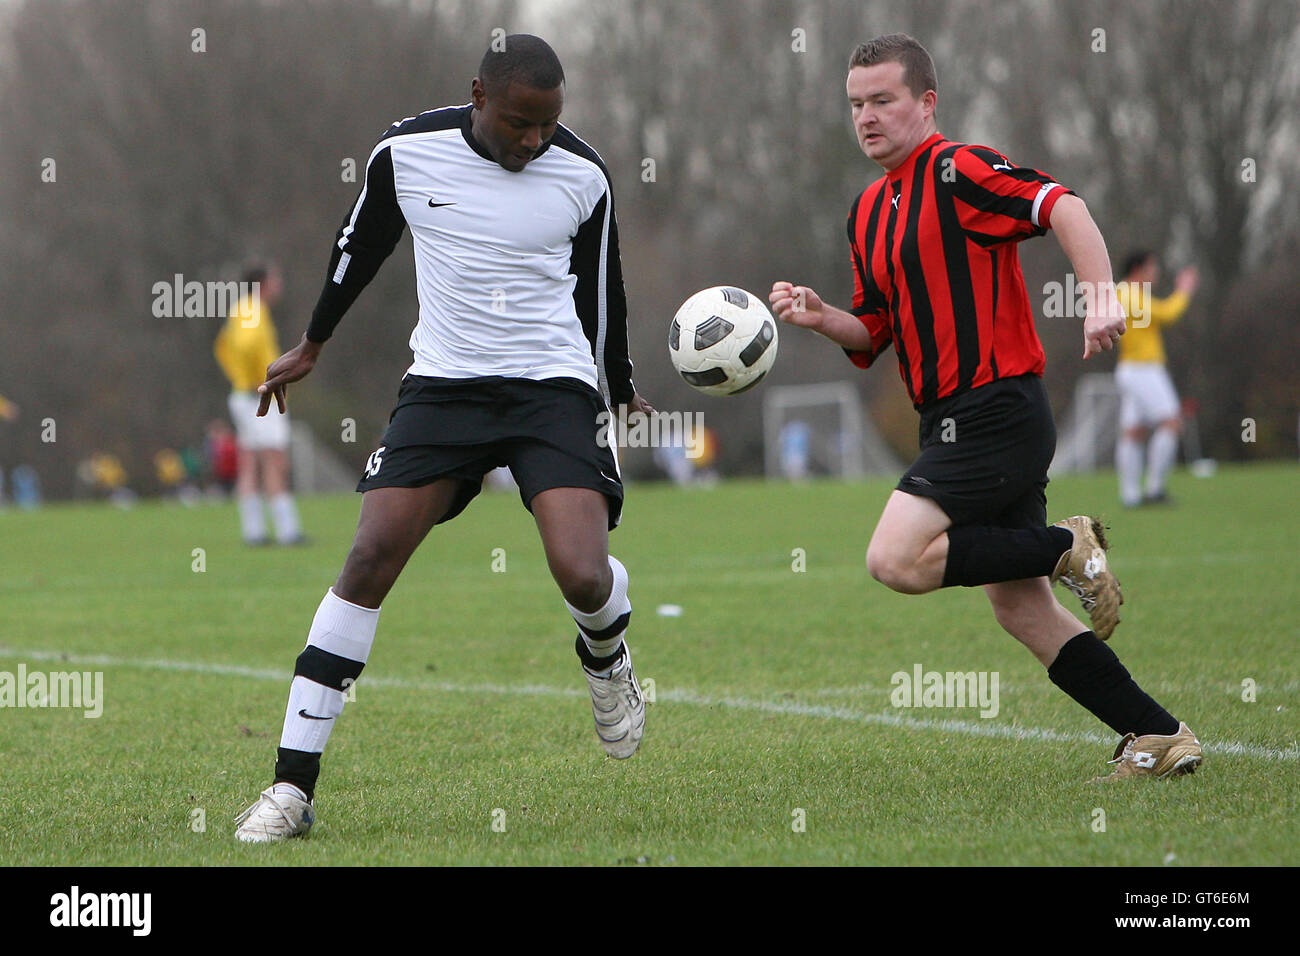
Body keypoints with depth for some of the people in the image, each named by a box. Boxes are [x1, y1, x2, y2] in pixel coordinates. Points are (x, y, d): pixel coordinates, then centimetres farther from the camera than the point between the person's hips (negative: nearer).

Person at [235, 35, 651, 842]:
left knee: (583, 575, -20)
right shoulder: (407, 152, -3)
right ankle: (291, 788, -10)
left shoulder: (582, 175, -3)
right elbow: (360, 248, 16)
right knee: (370, 560, -13)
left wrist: (620, 390, 27)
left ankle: (605, 657, 22)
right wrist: (312, 345, 27)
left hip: (552, 383, -1)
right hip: (443, 381, 1)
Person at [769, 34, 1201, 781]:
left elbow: (1063, 206, -24)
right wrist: (819, 317, 2)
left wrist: (1102, 297, -37)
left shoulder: (958, 170, -10)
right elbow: (876, 332, 22)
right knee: (1022, 608, 7)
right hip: (956, 421, 9)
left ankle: (1067, 546, -5)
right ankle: (1160, 736, 11)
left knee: (897, 560, -18)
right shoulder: (869, 212, 17)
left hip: (995, 407, -9)